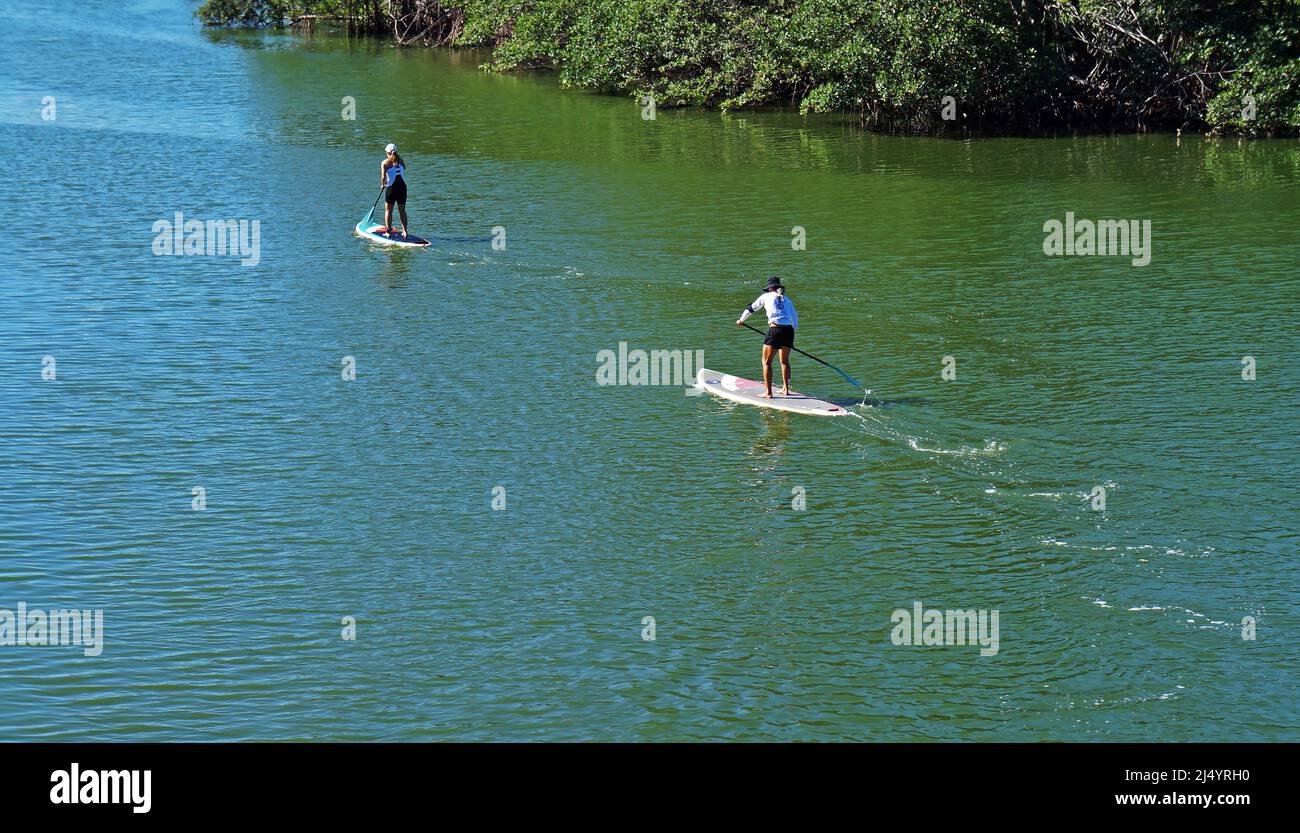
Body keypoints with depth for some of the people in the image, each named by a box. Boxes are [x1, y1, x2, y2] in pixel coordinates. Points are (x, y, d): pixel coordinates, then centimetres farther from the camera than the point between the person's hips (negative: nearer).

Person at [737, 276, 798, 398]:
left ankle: (768, 392, -1)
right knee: (785, 360, 23)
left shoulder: (766, 296, 10)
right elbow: (795, 320, 16)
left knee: (766, 362, 4)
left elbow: (751, 308, 20)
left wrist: (741, 320, 36)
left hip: (775, 330, -4)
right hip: (788, 331, 5)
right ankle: (786, 389, 26)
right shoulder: (786, 300, 18)